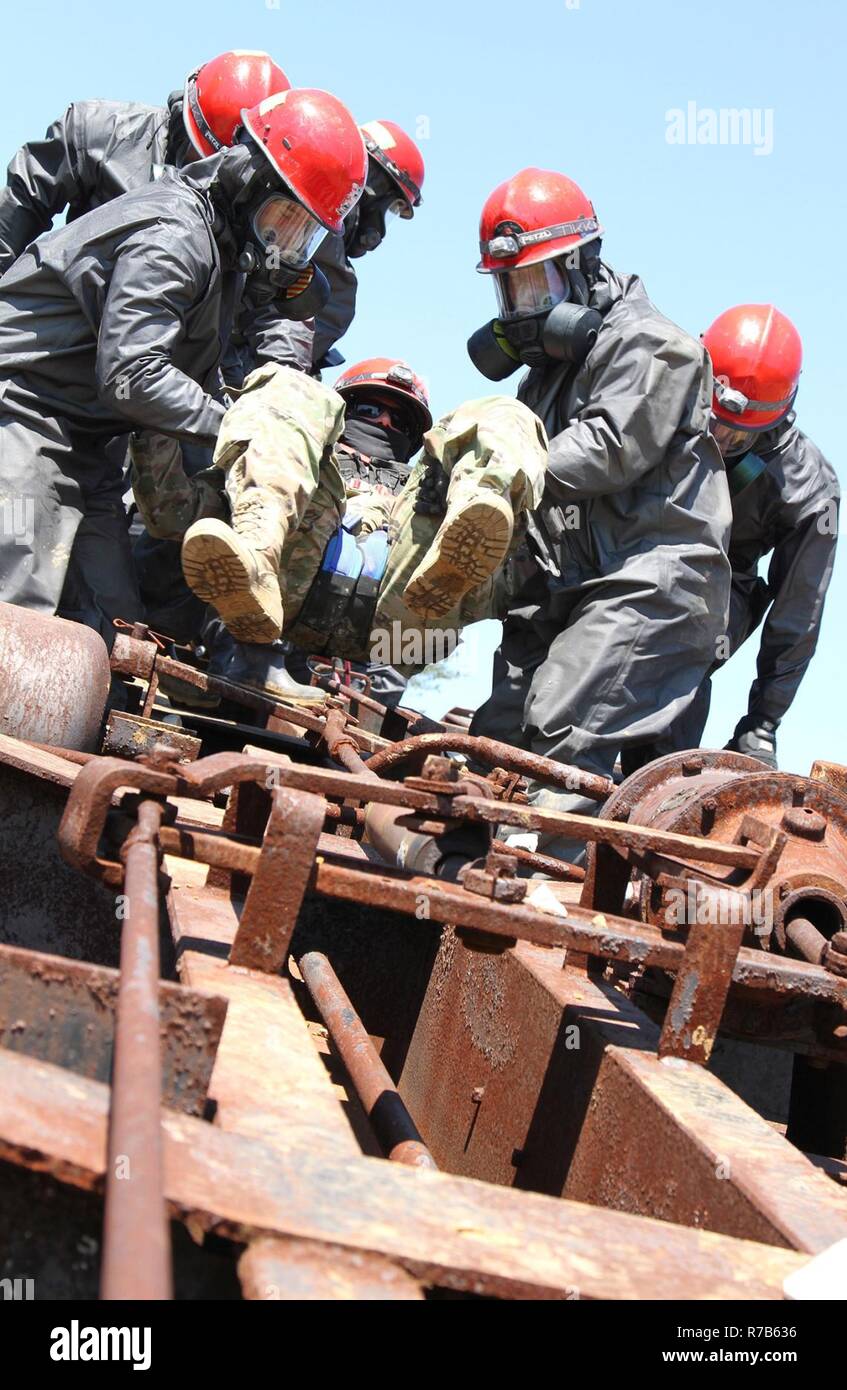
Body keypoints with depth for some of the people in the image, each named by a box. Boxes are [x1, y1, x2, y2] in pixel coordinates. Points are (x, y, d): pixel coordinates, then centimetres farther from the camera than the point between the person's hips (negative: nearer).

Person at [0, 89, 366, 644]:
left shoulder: (211, 242, 15)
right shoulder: (170, 234, -18)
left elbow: (200, 378, 15)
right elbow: (131, 377, -27)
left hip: (78, 439, 10)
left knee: (112, 623, 1)